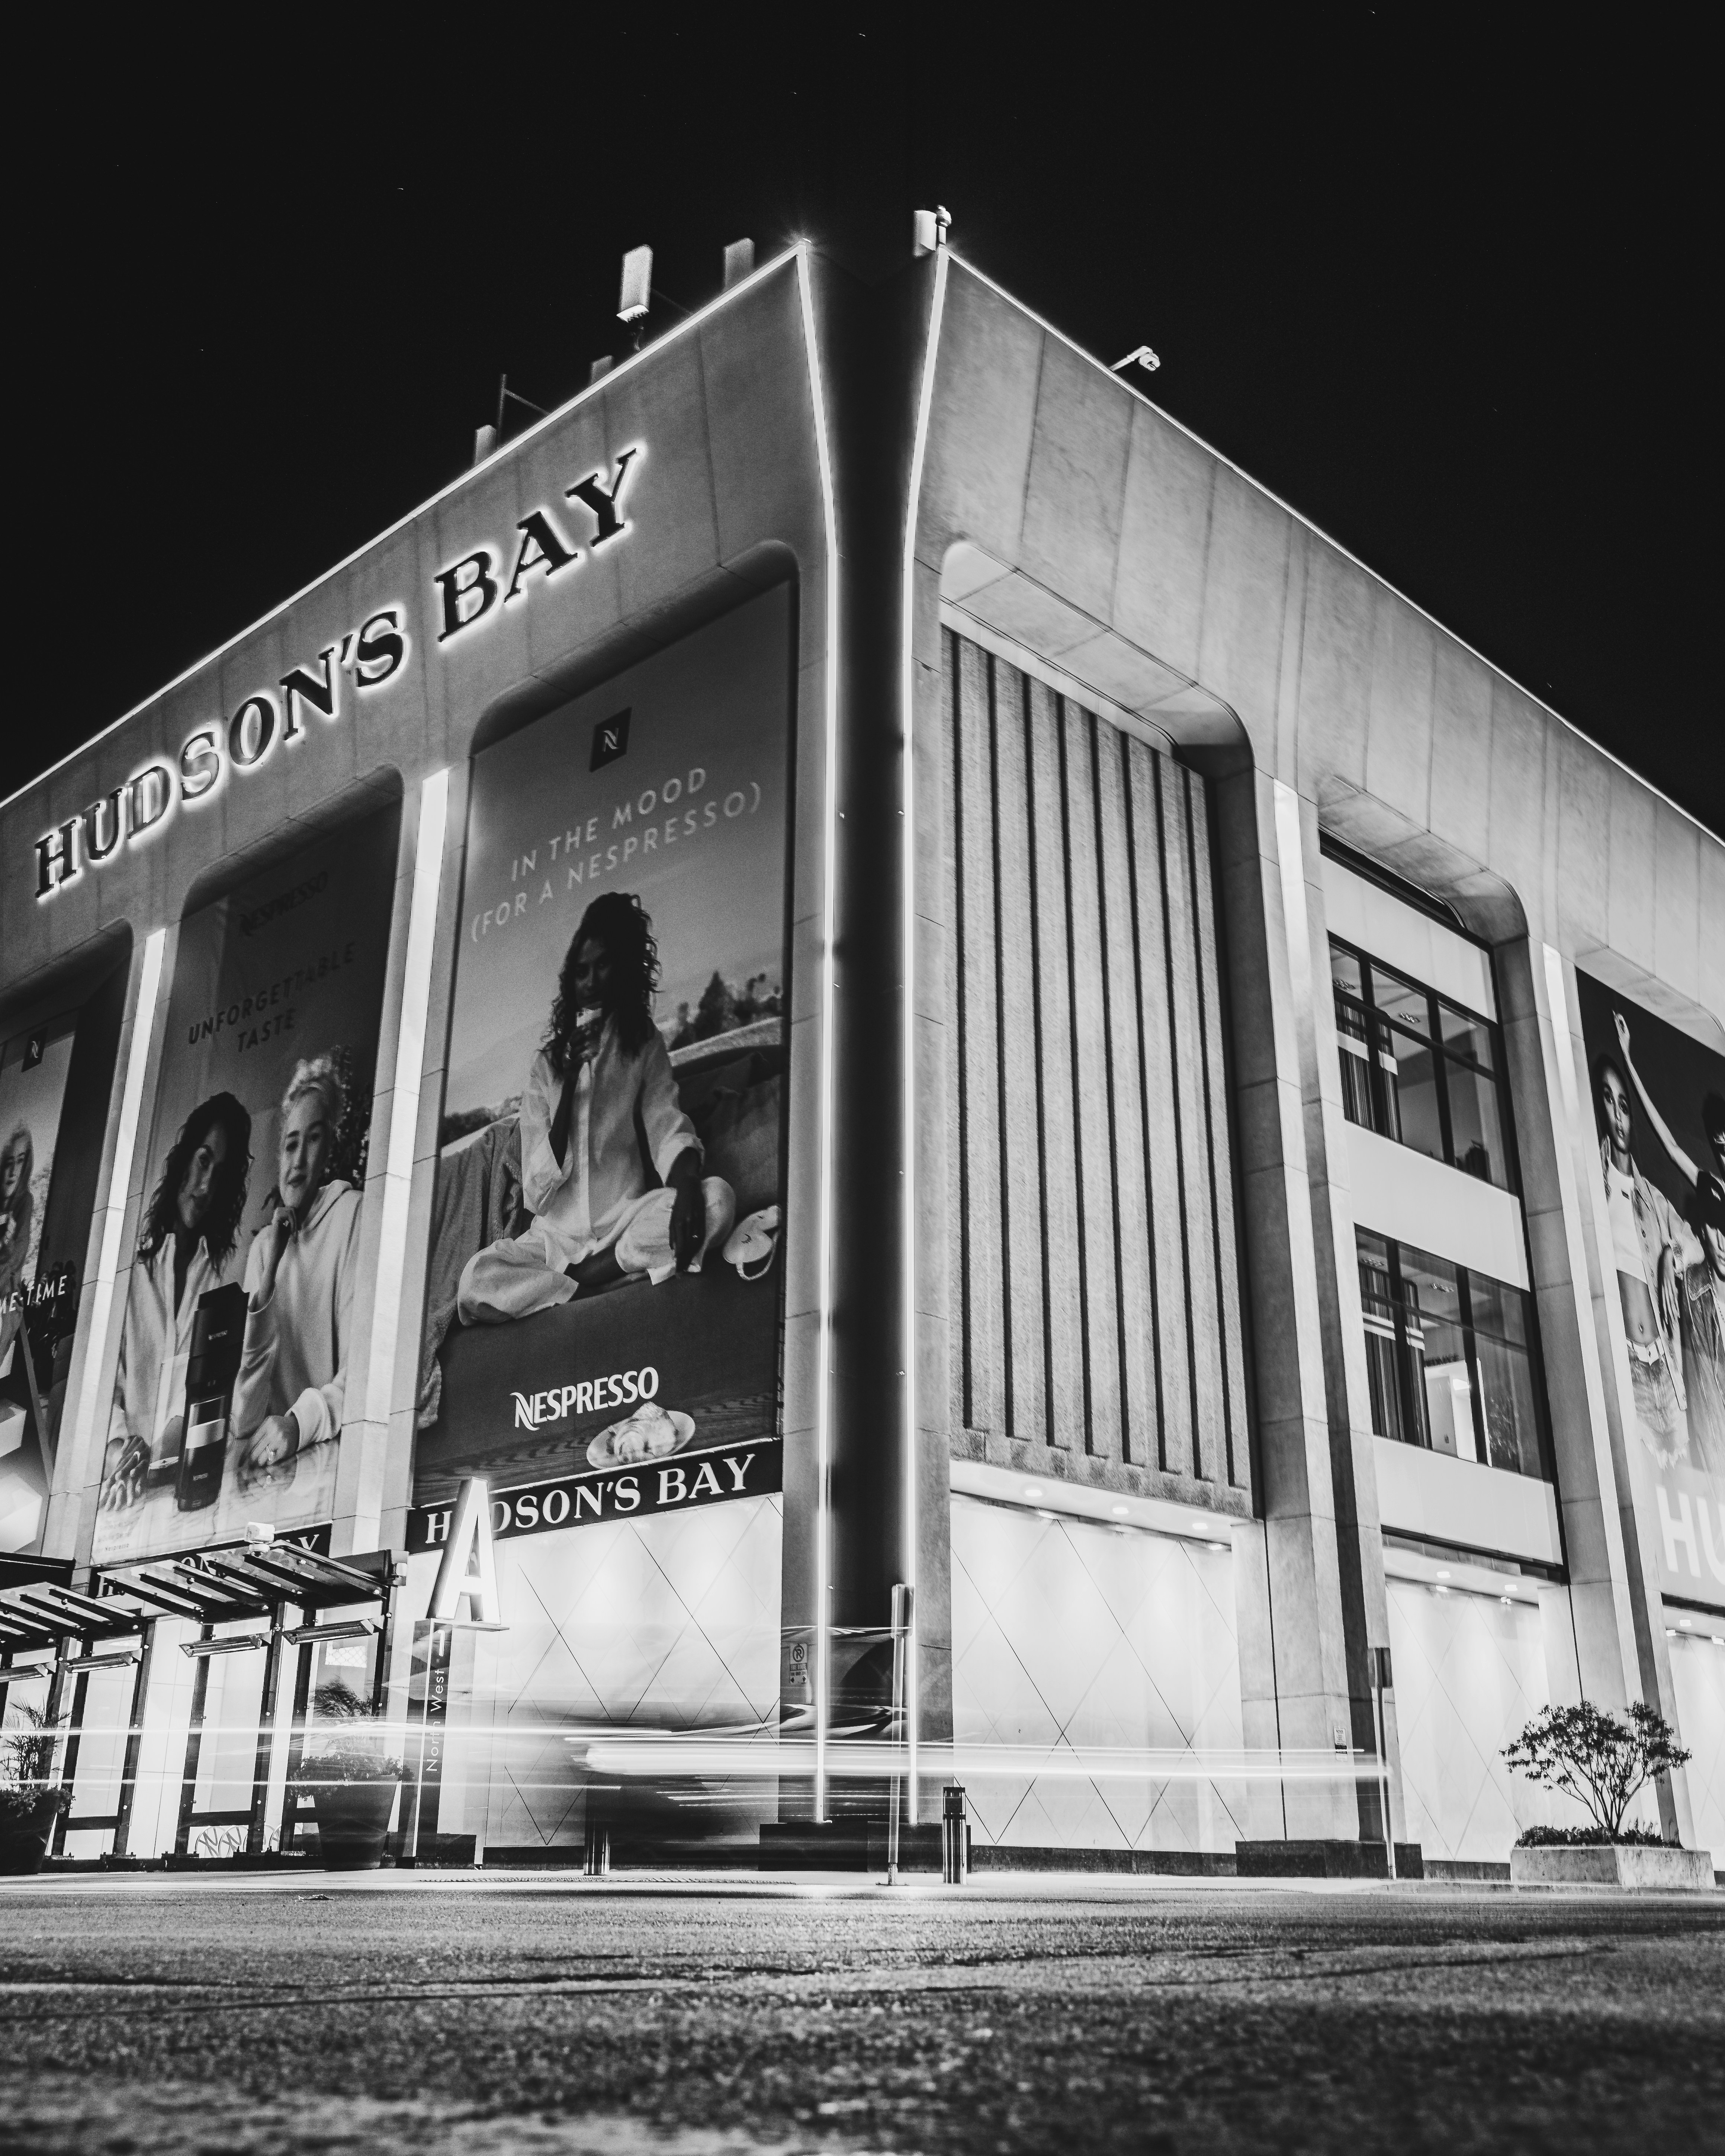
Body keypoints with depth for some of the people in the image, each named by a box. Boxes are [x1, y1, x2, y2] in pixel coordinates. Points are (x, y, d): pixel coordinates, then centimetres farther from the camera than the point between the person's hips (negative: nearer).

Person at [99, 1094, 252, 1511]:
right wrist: (118, 1442, -10)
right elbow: (107, 1375, 6)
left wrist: (156, 1450, -16)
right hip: (124, 1470, 1)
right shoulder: (135, 1262, 10)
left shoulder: (228, 1270, 5)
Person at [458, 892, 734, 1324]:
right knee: (476, 1280, -30)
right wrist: (569, 1081, -7)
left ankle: (576, 1278, -20)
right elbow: (536, 1193, 0)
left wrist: (686, 1183, -30)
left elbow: (670, 1132, -5)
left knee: (716, 1198, -31)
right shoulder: (545, 1066, 11)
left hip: (625, 1225, 1)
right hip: (556, 1238, -1)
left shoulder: (644, 1045, 12)